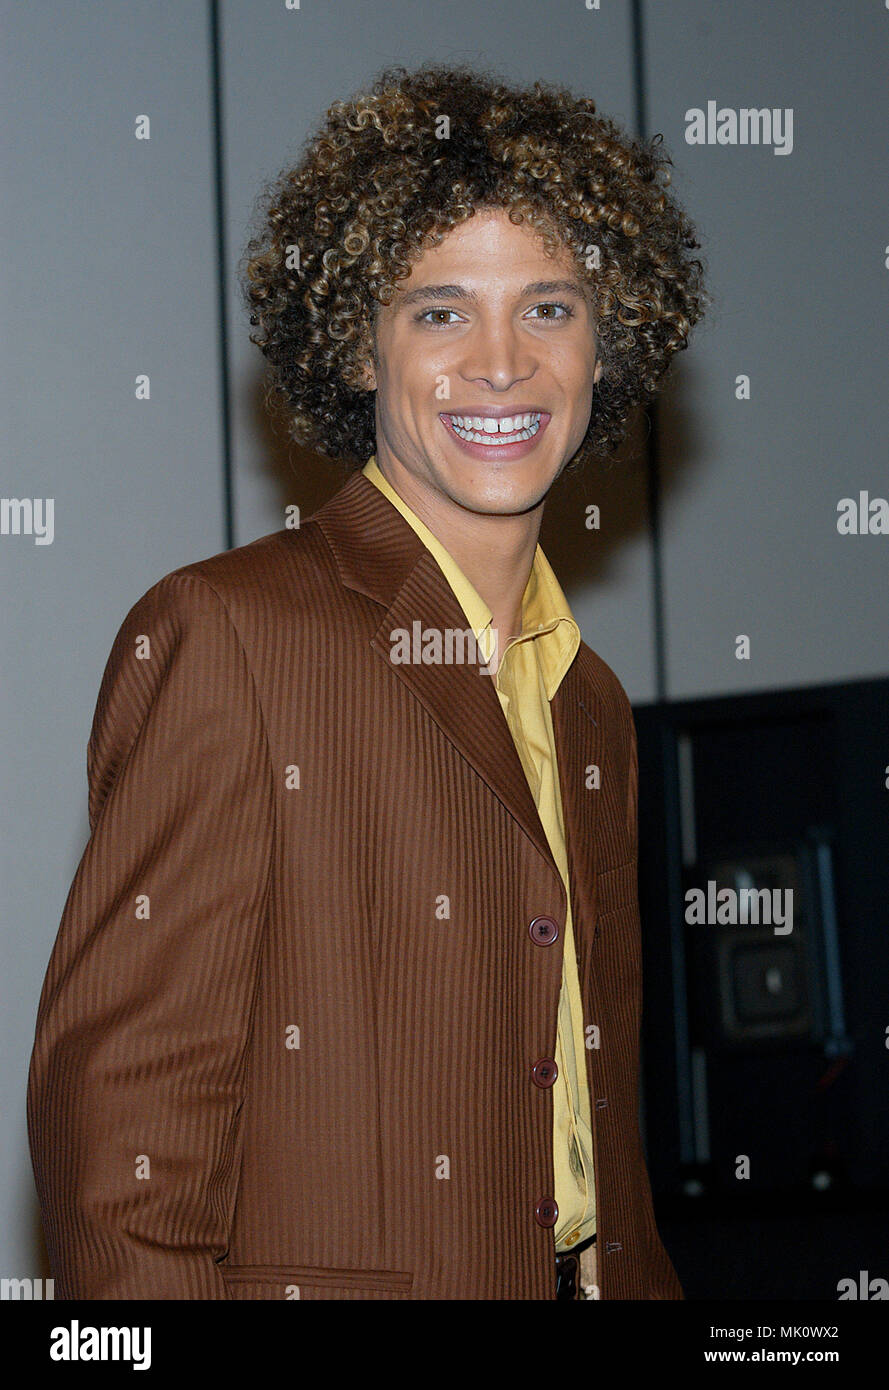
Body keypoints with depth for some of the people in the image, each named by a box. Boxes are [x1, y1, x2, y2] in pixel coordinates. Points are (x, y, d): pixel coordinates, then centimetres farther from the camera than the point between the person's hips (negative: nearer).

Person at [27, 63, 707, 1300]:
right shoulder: (224, 632, -10)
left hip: (582, 1277, 7)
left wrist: (646, 1285, 9)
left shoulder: (593, 706, 14)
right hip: (320, 1281, -7)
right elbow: (117, 1094, -16)